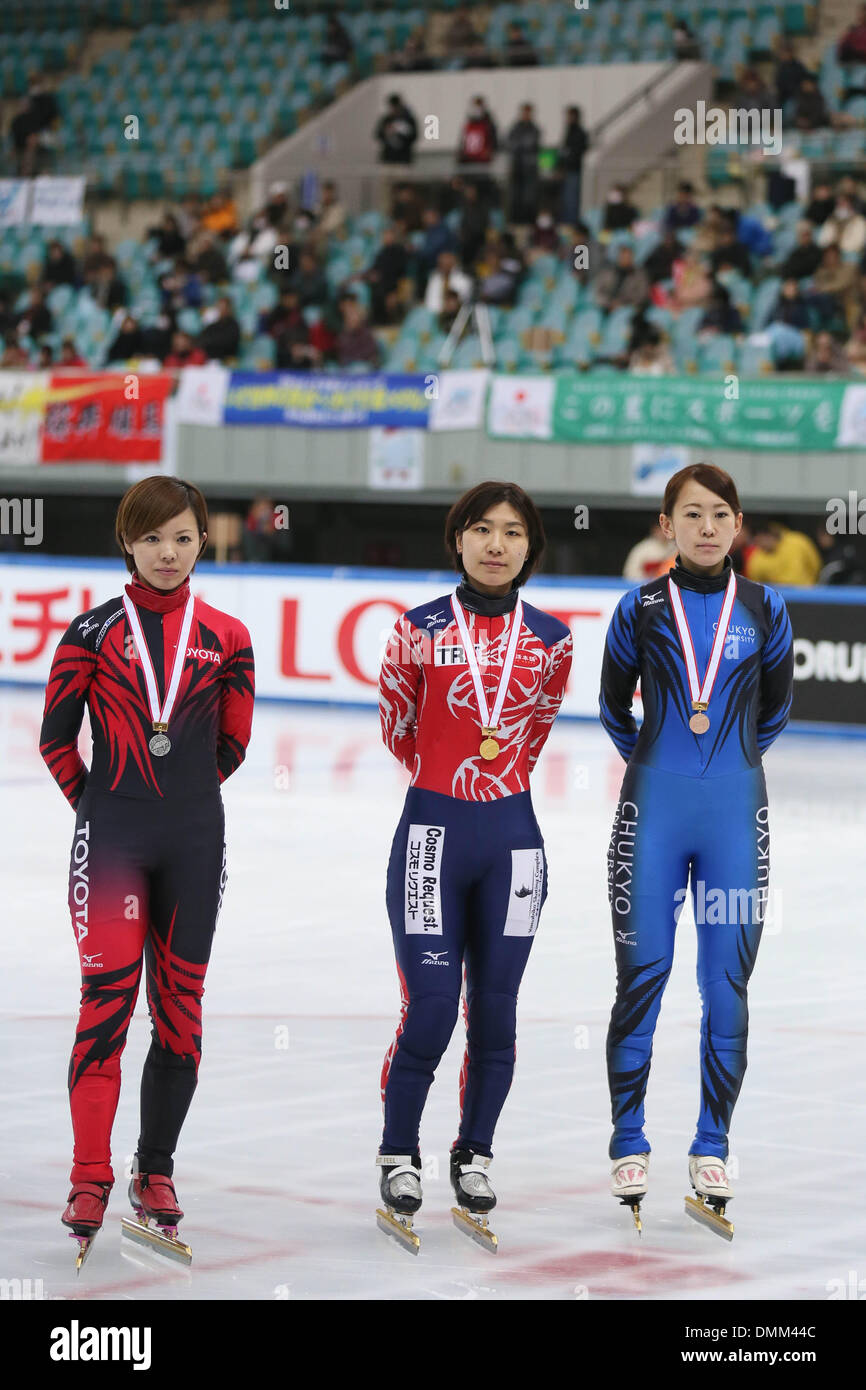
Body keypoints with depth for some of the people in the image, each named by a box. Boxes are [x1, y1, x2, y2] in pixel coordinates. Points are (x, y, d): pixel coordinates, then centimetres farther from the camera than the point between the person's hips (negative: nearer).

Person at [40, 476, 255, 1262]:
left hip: (194, 843, 2)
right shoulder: (94, 632, -1)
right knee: (107, 998, -10)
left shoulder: (225, 637, 4)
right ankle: (91, 1179, -6)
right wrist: (100, 805, 9)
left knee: (179, 1006, 7)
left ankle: (156, 1170, 19)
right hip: (111, 839, -2)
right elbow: (56, 738, 5)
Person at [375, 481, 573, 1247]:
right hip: (433, 831, -2)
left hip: (511, 836, 2)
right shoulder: (420, 629, -4)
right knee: (430, 1009, -4)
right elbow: (397, 725, 9)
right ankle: (399, 1156, 14)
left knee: (494, 1011, 6)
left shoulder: (550, 639, 2)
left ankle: (476, 1155, 22)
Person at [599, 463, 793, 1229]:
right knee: (642, 977, -1)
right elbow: (614, 707, 15)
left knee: (727, 986, 3)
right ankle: (630, 1142, 9)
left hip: (736, 808, 1)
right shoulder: (641, 610, 1)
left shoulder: (764, 609, 4)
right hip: (654, 808, -1)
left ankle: (712, 1145, 12)